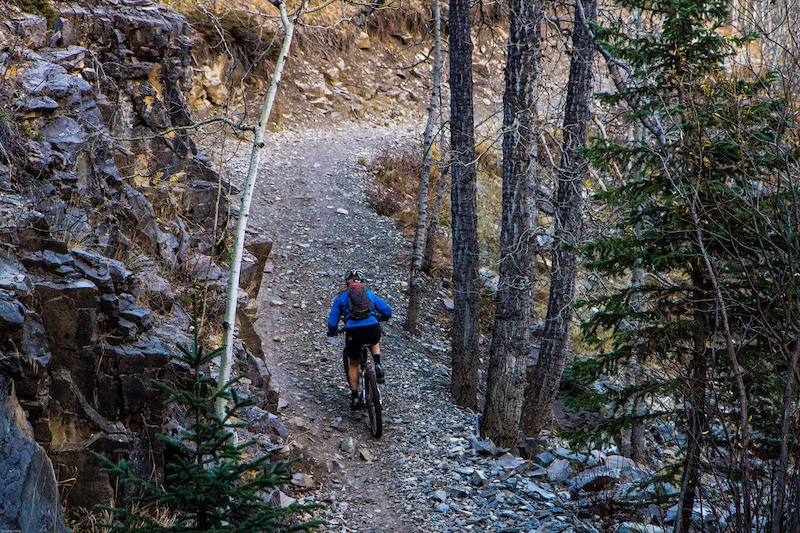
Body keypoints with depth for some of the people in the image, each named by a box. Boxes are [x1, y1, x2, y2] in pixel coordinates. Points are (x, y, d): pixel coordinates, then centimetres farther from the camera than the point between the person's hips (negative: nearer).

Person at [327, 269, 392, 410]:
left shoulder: (340, 298, 18)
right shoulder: (369, 294, 22)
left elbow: (332, 322, 14)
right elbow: (387, 311, 21)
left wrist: (332, 332, 36)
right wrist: (377, 318, 43)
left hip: (353, 332, -1)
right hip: (372, 330, 1)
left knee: (353, 364, 24)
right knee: (374, 342, 39)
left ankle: (355, 398, 22)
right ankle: (378, 367, 14)